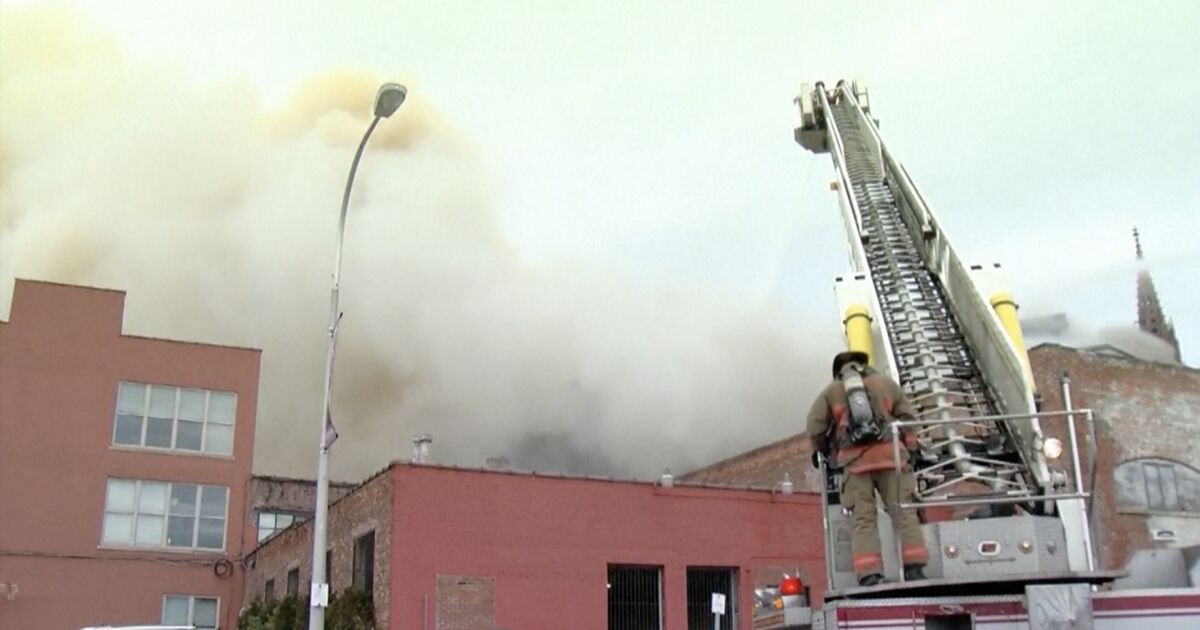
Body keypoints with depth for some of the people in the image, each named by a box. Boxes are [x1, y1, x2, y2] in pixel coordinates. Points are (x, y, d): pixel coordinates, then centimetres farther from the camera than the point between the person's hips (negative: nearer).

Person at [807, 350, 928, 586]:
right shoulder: (886, 383, 19)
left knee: (863, 519, -3)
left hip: (854, 461, 0)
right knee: (903, 513, 0)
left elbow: (815, 427, 8)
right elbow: (908, 418, 12)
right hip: (889, 456, 0)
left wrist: (823, 452, 23)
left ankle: (869, 575, -13)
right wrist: (910, 449, 19)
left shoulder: (832, 391, 15)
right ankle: (914, 568, -8)